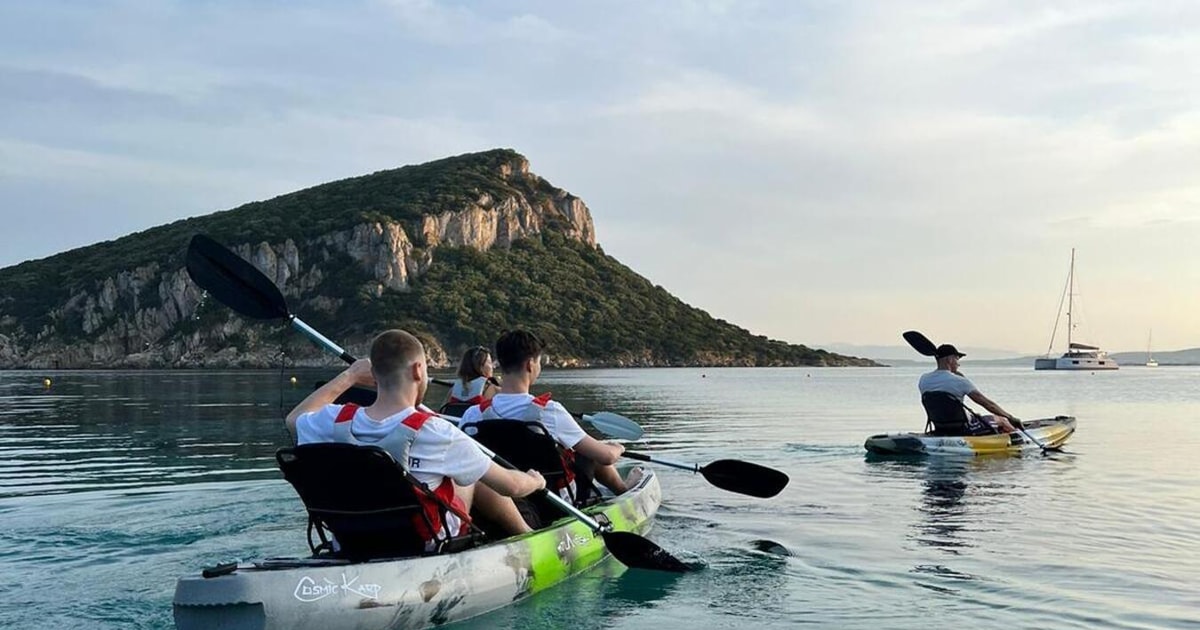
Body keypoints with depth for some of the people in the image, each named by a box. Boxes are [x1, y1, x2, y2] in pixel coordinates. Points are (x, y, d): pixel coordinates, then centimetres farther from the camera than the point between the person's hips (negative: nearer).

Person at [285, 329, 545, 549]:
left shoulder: (336, 421, -16)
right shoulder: (434, 432, -27)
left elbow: (294, 418, 12)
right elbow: (511, 485, -15)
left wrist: (348, 376, 17)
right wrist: (535, 481, 8)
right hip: (428, 549, -5)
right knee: (477, 477, 18)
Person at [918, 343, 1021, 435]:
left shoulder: (923, 380, -6)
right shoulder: (960, 381, -21)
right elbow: (988, 404, -16)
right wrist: (1011, 418, -6)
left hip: (940, 430, 7)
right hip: (963, 430, -7)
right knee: (1002, 420, 18)